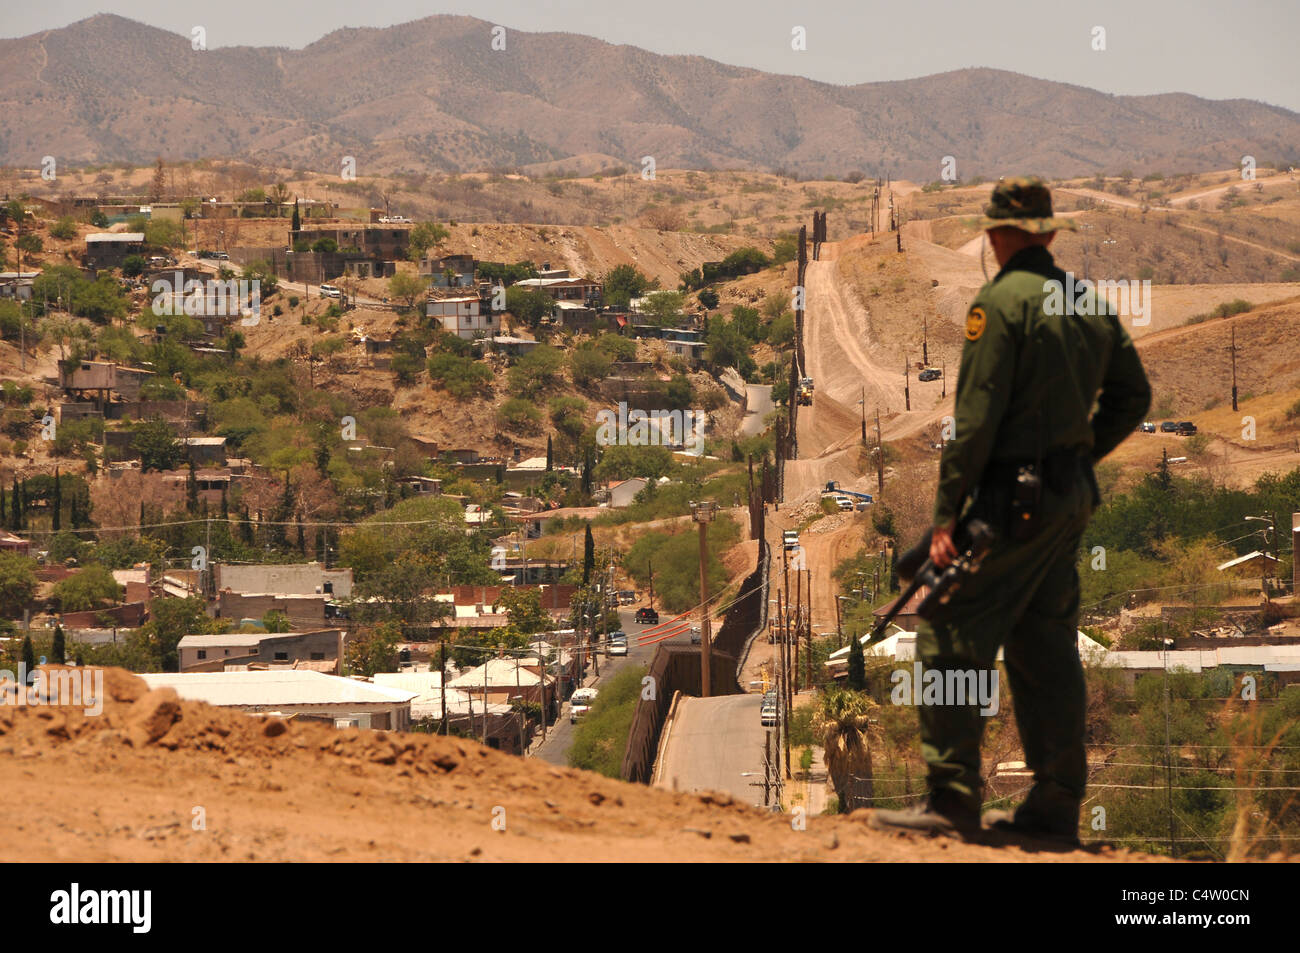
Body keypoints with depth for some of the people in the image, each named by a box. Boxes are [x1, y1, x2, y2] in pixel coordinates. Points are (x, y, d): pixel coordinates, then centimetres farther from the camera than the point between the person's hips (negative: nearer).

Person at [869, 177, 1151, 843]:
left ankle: (952, 799, -10)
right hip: (1073, 495, 8)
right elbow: (1132, 395, 17)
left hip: (1014, 495, -8)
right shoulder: (1088, 301, 11)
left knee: (952, 643, -6)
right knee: (1046, 650, 13)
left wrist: (947, 513, -15)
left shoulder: (1001, 300, -13)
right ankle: (1056, 805, 14)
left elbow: (976, 415, -17)